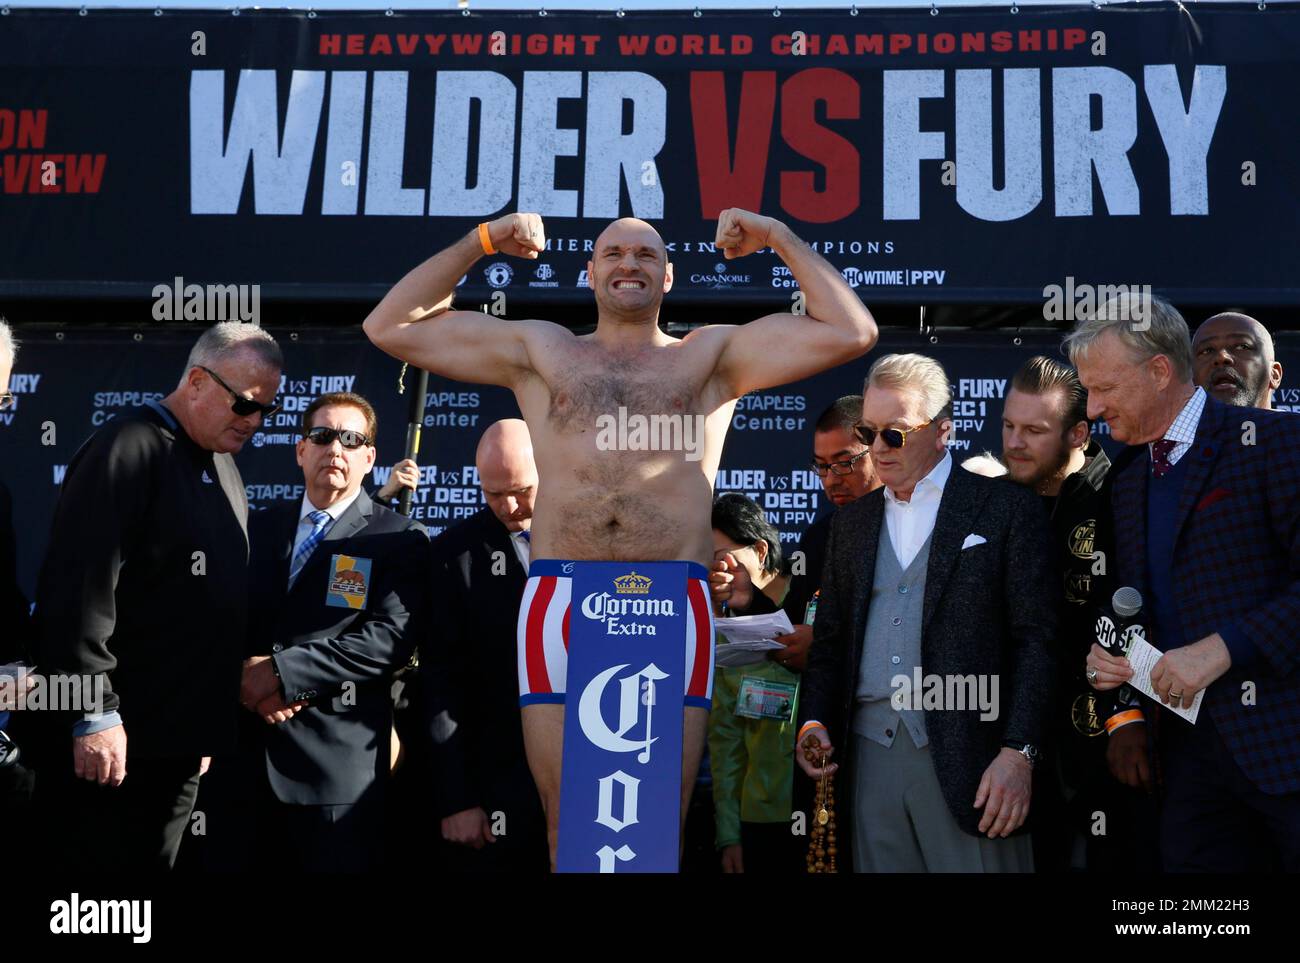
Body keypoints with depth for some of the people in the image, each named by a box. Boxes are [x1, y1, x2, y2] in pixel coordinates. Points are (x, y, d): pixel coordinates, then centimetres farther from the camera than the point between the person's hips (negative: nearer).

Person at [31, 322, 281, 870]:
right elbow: (80, 590, -20)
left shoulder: (221, 465, 14)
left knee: (153, 862, 15)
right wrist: (94, 713, -22)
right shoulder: (127, 451, -13)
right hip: (115, 736, -8)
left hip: (182, 735, 8)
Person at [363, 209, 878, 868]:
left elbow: (851, 334, 10)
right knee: (567, 826, 3)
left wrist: (781, 238, 11)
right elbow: (390, 327, 18)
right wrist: (479, 242, 16)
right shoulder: (539, 351, 19)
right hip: (560, 601, 1)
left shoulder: (711, 356, 17)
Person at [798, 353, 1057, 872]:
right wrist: (813, 723, 3)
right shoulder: (851, 522, 18)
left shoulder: (1007, 508, 2)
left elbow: (1036, 638, -4)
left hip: (968, 751, -4)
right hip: (870, 755, 4)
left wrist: (1018, 752, -12)